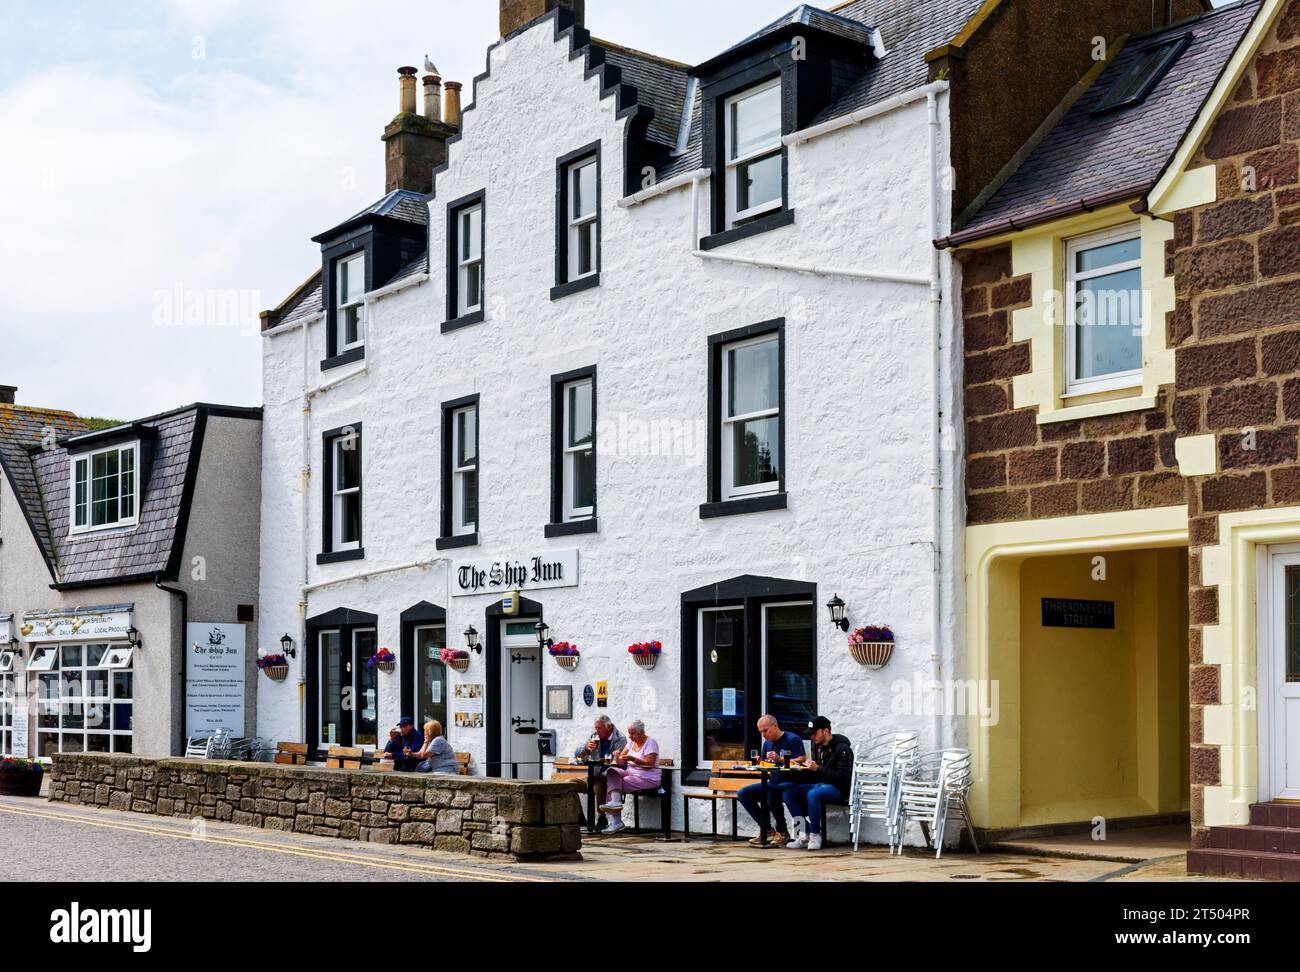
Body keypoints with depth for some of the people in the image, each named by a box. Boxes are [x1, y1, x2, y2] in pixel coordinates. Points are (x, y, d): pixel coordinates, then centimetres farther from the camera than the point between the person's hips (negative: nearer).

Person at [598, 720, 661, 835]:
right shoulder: (632, 742, 15)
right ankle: (615, 801, -39)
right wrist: (618, 757, -14)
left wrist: (632, 759, -31)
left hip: (648, 778, -8)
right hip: (630, 772, 8)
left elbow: (649, 763, -20)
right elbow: (621, 761, 11)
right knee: (612, 772, -21)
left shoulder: (650, 743, -8)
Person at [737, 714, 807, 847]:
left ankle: (782, 832, -20)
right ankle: (767, 829, -6)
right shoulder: (767, 744, 17)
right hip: (773, 782, 8)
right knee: (743, 794, -7)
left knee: (770, 790, -38)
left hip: (790, 782, -8)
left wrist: (779, 759, -24)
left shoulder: (793, 739, -6)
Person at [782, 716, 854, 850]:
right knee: (788, 793, -10)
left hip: (838, 789, -8)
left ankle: (815, 835, -23)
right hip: (820, 784, 9)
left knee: (813, 794, -37)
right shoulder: (817, 746, 11)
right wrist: (806, 764, -1)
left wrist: (817, 768, -23)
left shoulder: (842, 748, -13)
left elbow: (842, 776, -20)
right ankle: (805, 834, -12)